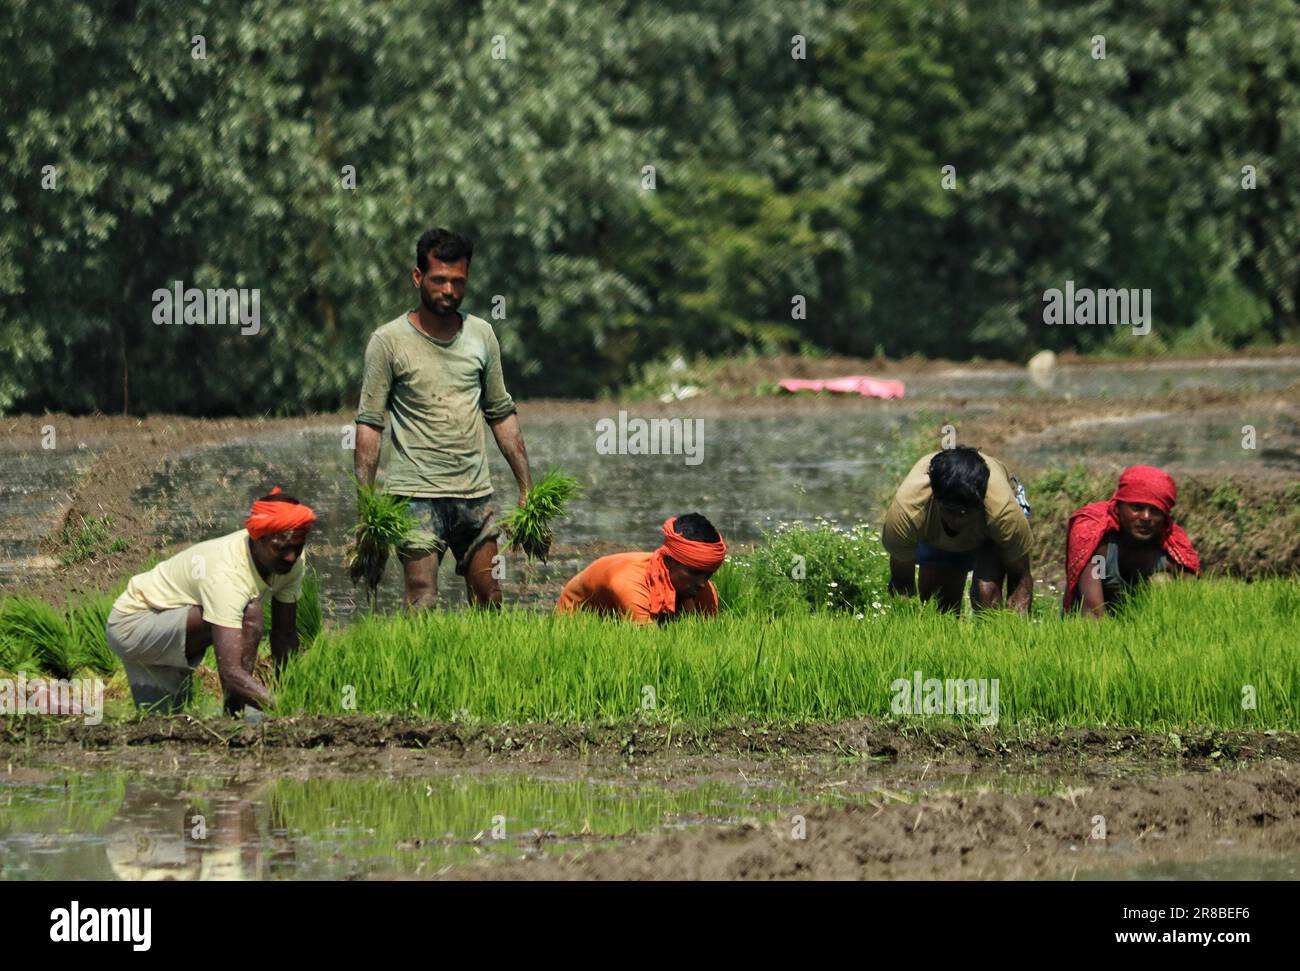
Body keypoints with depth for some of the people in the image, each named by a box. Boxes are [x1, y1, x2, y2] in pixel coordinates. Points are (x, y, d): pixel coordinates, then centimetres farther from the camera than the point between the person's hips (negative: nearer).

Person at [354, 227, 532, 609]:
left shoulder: (481, 335, 11)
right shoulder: (389, 341, -2)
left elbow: (502, 414, 16)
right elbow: (370, 424, -3)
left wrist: (527, 487, 12)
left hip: (476, 493, 4)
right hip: (417, 495, -4)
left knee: (489, 603, 4)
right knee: (423, 603, -13)